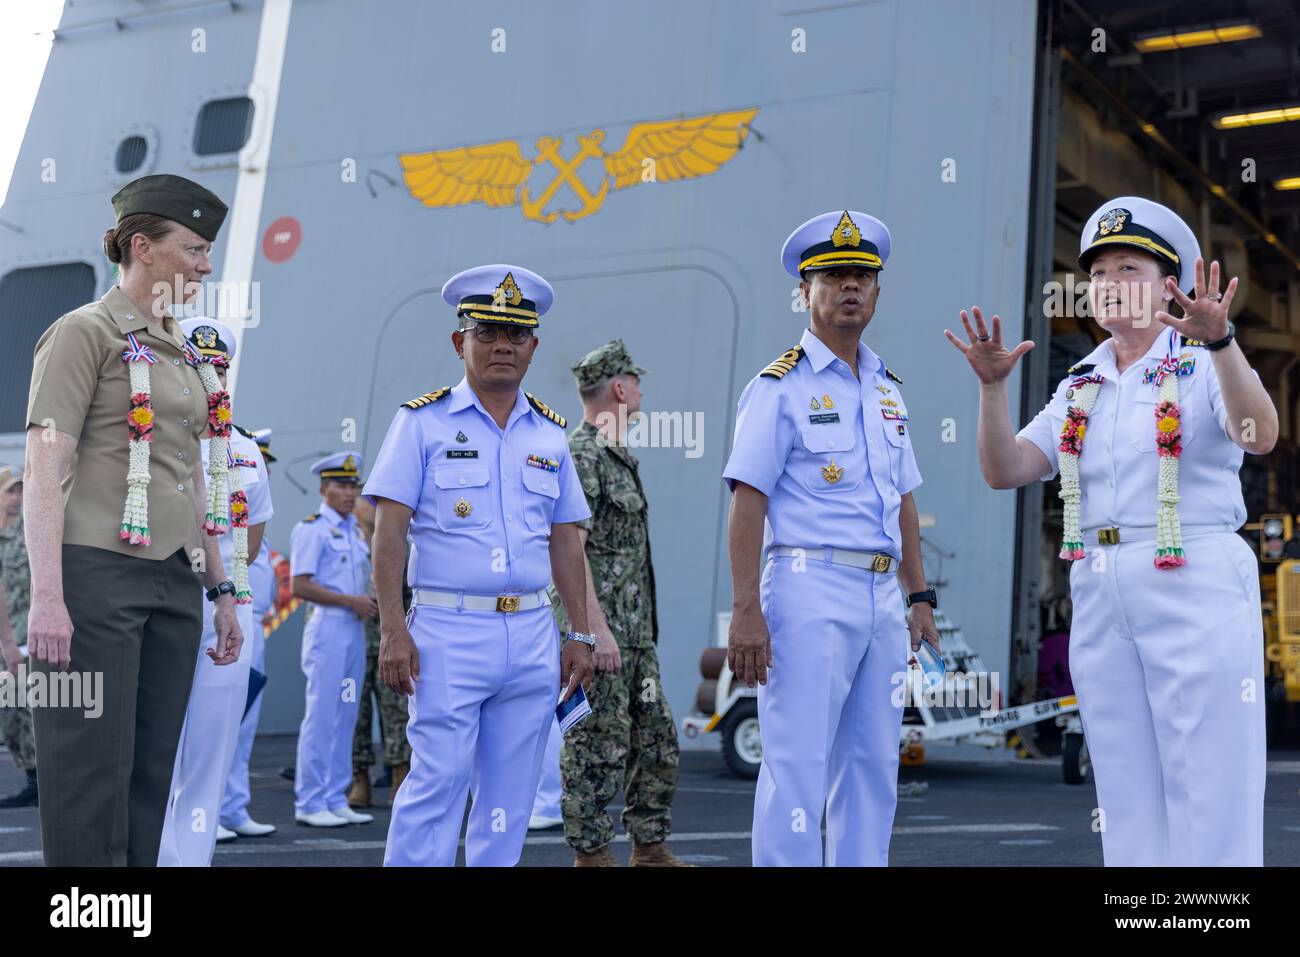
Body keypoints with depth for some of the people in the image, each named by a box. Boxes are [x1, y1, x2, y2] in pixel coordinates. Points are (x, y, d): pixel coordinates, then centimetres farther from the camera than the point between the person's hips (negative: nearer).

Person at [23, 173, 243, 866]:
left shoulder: (183, 353, 18)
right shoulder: (85, 332, -4)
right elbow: (45, 470, -12)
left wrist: (220, 588, 18)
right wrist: (45, 595, -19)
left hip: (174, 577, 7)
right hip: (97, 573, -7)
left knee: (151, 771, 9)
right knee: (93, 775, -5)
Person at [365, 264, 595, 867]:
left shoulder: (551, 434, 14)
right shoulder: (423, 421, 1)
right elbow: (389, 531, -4)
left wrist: (579, 634, 10)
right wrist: (392, 630, -12)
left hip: (533, 634, 4)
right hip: (449, 630, -4)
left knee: (511, 796, 8)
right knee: (438, 781, -9)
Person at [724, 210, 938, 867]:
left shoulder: (886, 389, 18)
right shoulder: (781, 385, -4)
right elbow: (747, 501, -11)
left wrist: (919, 596, 16)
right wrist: (746, 610, -18)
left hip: (882, 597, 7)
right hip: (811, 594, -7)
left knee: (873, 768, 11)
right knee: (798, 766, -7)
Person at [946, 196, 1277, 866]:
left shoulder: (1204, 367, -1)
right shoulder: (1082, 387, 14)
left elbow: (1259, 437, -22)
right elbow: (1005, 470, 5)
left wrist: (1218, 339, -35)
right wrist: (992, 385, -9)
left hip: (1196, 592, -5)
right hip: (1100, 600, 6)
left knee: (1211, 799, -4)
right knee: (1127, 807, 11)